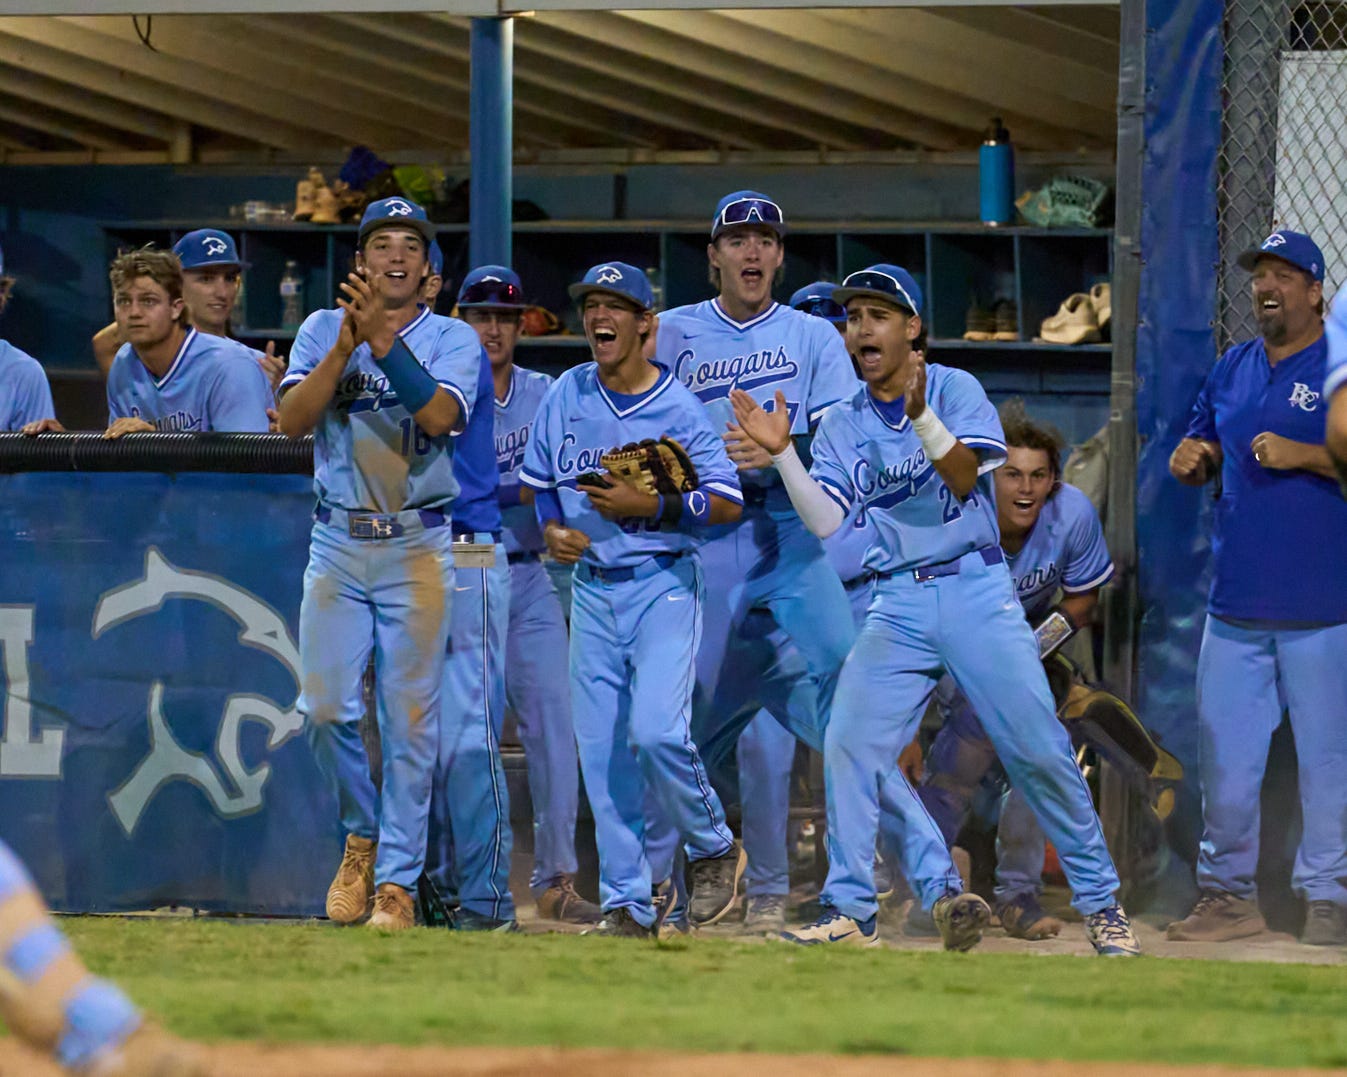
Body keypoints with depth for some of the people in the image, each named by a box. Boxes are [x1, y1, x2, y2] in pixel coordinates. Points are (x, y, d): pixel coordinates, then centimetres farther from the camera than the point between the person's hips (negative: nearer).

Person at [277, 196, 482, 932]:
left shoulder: (453, 340, 4)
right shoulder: (323, 330, 8)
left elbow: (441, 413, -15)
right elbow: (292, 420, -6)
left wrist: (382, 339, -19)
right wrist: (345, 346, -16)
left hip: (417, 546, -2)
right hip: (337, 542, 2)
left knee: (410, 718, -3)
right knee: (325, 707, -5)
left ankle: (397, 880, 1)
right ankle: (362, 835, 20)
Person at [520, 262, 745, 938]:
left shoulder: (679, 409, -8)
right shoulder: (566, 395, 6)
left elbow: (728, 502, -9)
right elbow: (537, 478, 18)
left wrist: (649, 507, -19)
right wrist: (551, 528, 0)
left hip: (663, 584, -5)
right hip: (591, 589, 5)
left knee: (655, 730, -21)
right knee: (600, 750, 2)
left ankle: (713, 849, 5)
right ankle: (626, 906, 8)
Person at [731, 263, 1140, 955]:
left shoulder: (955, 389, 0)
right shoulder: (842, 425, 10)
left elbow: (964, 477, -15)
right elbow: (824, 521, -1)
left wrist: (921, 415, -28)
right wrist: (781, 452, -12)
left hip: (977, 591, -3)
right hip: (897, 605, 3)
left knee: (1038, 749, -6)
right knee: (848, 743, -10)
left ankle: (1100, 900, 6)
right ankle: (850, 912, -2)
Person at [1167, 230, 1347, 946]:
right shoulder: (1233, 370, 15)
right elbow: (1203, 453, 24)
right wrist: (1191, 461, 2)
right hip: (1236, 605, 6)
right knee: (1222, 753, 6)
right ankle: (1228, 893, 16)